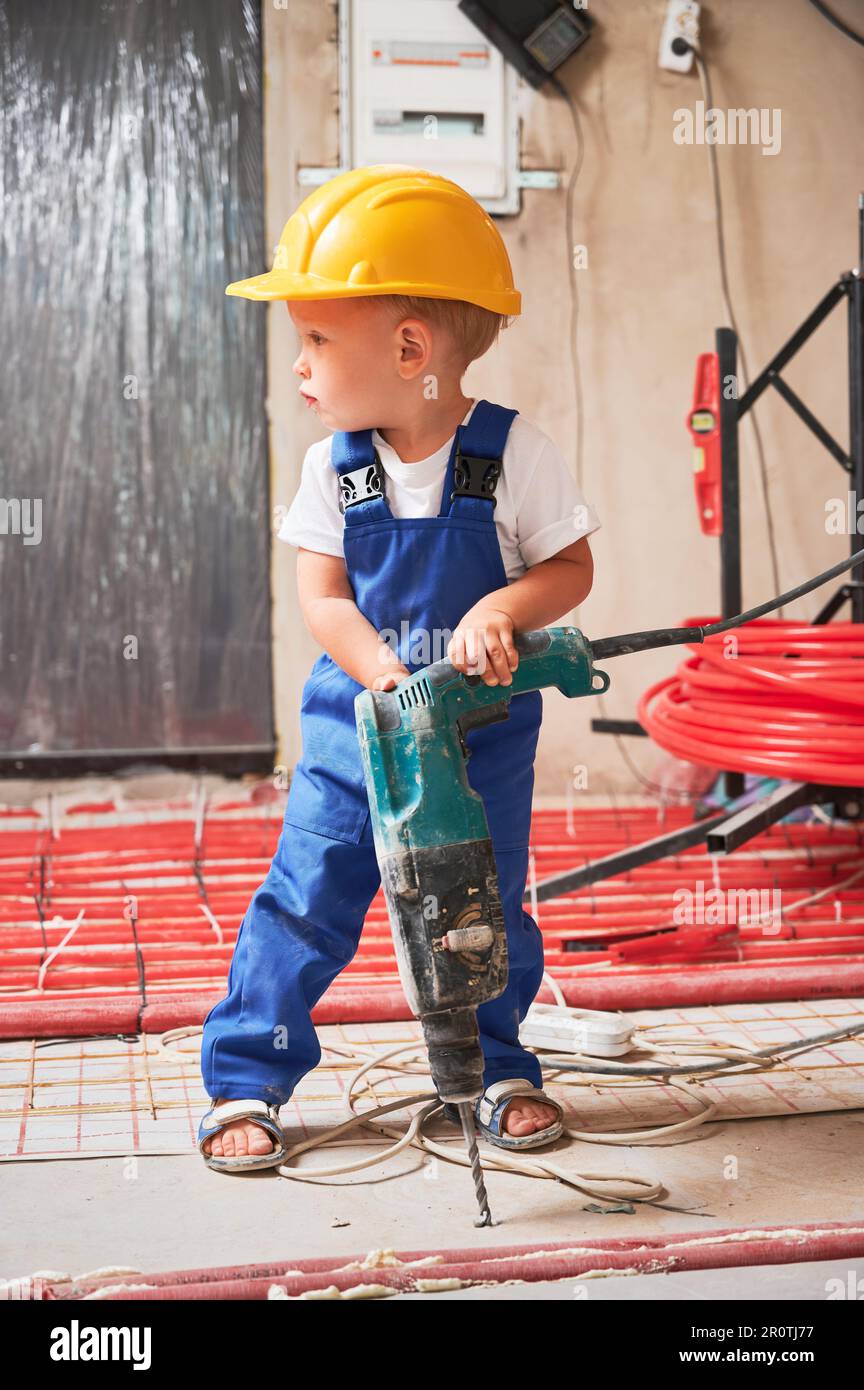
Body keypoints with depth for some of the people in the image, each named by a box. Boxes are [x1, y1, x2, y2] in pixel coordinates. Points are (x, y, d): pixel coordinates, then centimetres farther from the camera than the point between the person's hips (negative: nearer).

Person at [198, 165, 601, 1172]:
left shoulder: (511, 452, -11)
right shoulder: (334, 465, -4)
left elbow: (571, 568, -6)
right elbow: (322, 598, -7)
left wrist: (501, 608, -26)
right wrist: (389, 676, -24)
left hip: (483, 724, -1)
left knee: (488, 905, 7)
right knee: (306, 898, 0)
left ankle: (497, 1065, 28)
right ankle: (246, 1077, 12)